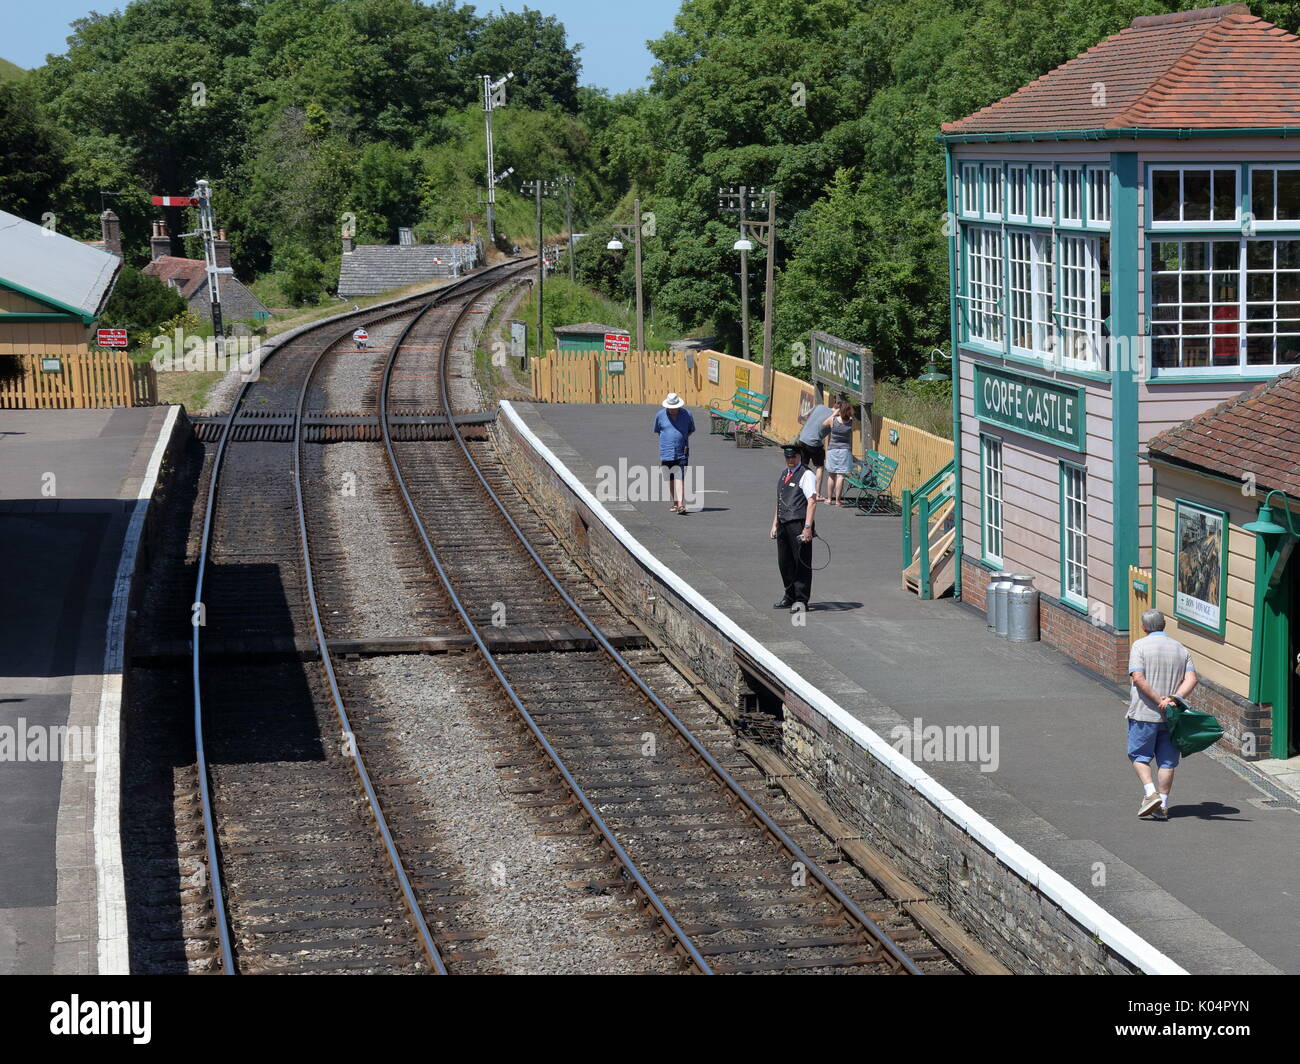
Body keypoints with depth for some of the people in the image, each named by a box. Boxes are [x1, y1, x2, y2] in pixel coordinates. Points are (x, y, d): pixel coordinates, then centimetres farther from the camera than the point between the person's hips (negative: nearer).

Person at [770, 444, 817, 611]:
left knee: (802, 563, -3)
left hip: (799, 525, -8)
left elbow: (812, 502, -14)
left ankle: (801, 600, 2)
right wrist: (775, 524, 20)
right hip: (783, 524, 8)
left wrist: (808, 527, -22)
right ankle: (790, 597, 23)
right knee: (785, 563, 12)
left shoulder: (806, 475, -7)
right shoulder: (784, 474, 19)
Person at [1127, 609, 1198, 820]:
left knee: (1139, 755, 10)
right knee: (1167, 761, 9)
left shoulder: (1140, 646, -5)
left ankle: (1151, 793, -8)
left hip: (1144, 713, -4)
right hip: (1171, 716, 4)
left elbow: (1138, 678, -16)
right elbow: (1191, 680, -3)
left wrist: (1159, 700, -15)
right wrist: (1174, 698, -13)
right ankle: (1162, 806, 9)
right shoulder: (1180, 649, 9)